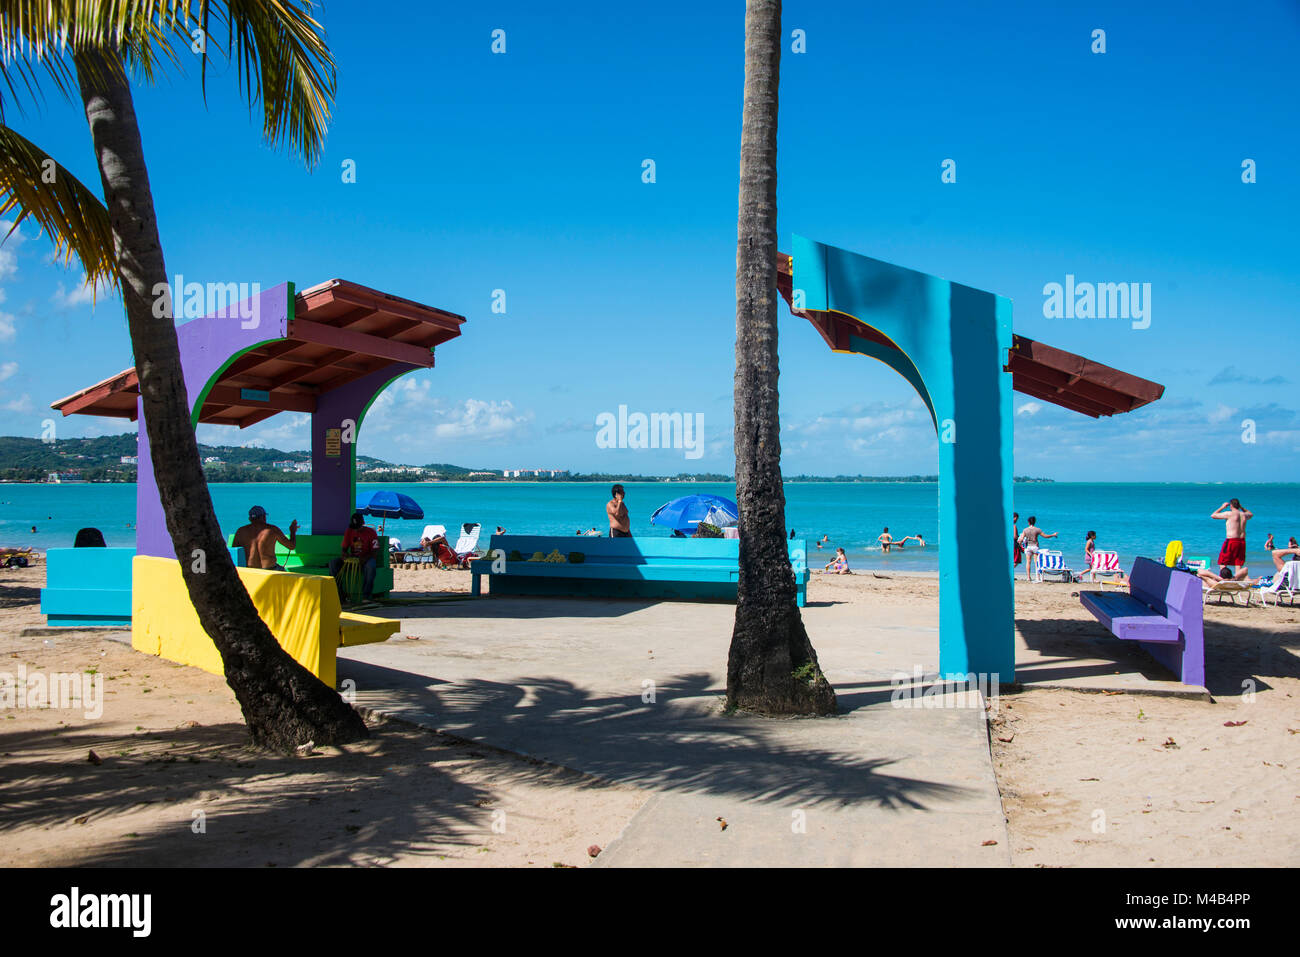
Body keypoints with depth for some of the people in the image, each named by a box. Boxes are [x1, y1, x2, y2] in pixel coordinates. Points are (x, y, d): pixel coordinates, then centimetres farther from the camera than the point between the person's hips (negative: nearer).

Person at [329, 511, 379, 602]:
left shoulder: (371, 532, -7)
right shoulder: (349, 532, 5)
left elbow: (375, 551, -11)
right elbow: (344, 549, 8)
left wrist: (365, 558, -30)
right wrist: (346, 555, -17)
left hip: (366, 559, -4)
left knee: (370, 566, -41)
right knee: (333, 562, -19)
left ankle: (366, 596, -37)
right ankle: (340, 595, -19)